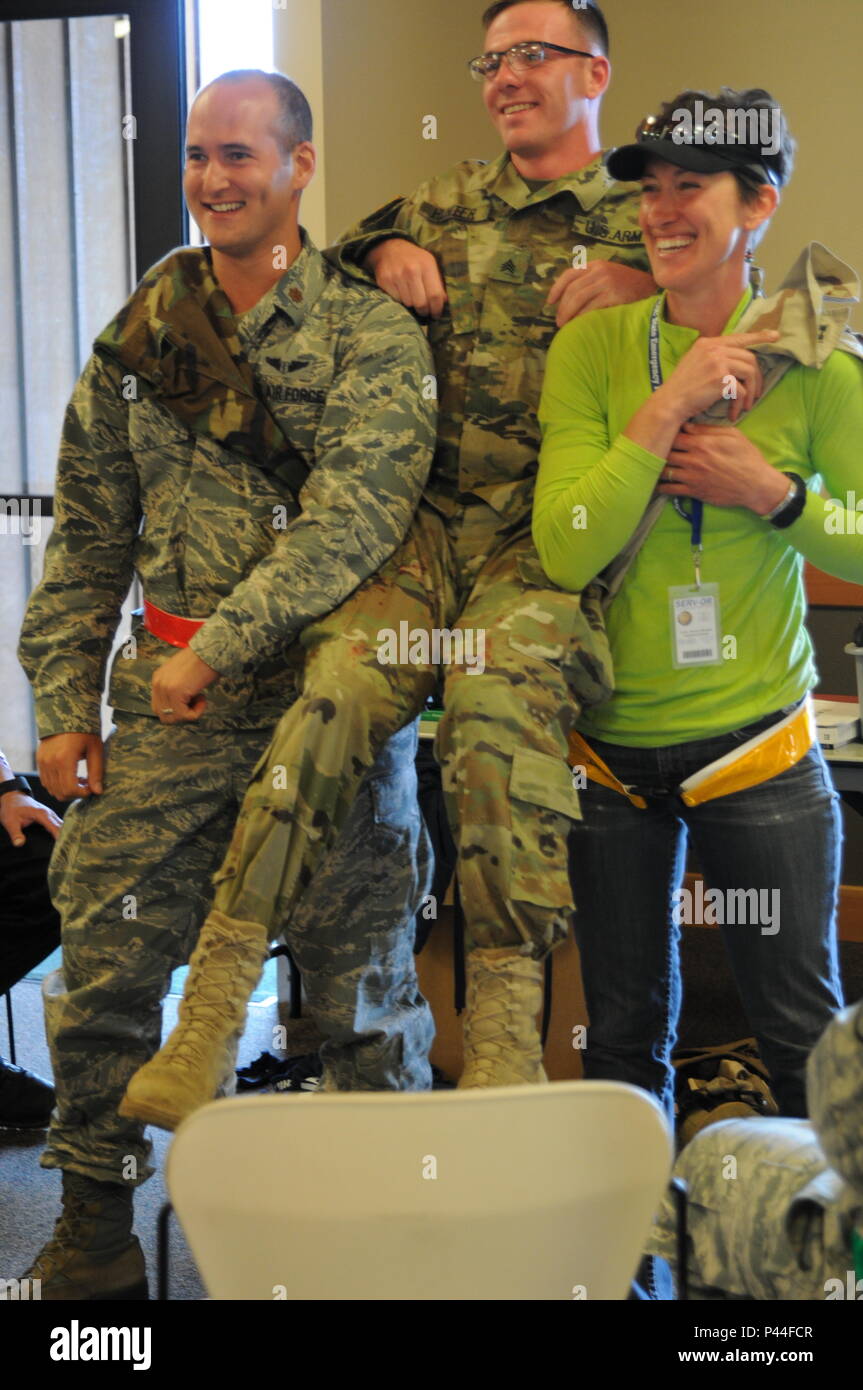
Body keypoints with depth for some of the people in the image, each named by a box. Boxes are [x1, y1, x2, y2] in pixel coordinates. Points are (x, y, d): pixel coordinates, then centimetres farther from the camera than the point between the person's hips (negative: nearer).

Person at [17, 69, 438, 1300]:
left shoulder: (372, 333, -3)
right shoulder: (141, 335, 11)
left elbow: (357, 514, -16)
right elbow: (90, 534, 13)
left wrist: (222, 645, -21)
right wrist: (64, 701, 7)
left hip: (327, 695, -3)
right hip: (167, 703, 4)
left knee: (361, 979, 5)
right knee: (104, 965, 3)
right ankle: (95, 1238, 18)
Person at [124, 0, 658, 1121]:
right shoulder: (448, 205, 25)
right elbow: (340, 256, 39)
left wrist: (646, 284, -5)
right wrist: (383, 251, 15)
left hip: (551, 535, -2)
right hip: (431, 519, 2)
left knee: (498, 694, -33)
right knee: (341, 686, -25)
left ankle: (504, 1025, -30)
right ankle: (213, 1009, -26)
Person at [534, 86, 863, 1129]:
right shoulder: (592, 349, -7)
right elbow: (566, 551, -18)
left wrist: (772, 493, -16)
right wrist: (670, 403, -22)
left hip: (759, 748, -1)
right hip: (613, 747, 1)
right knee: (624, 1032, 16)